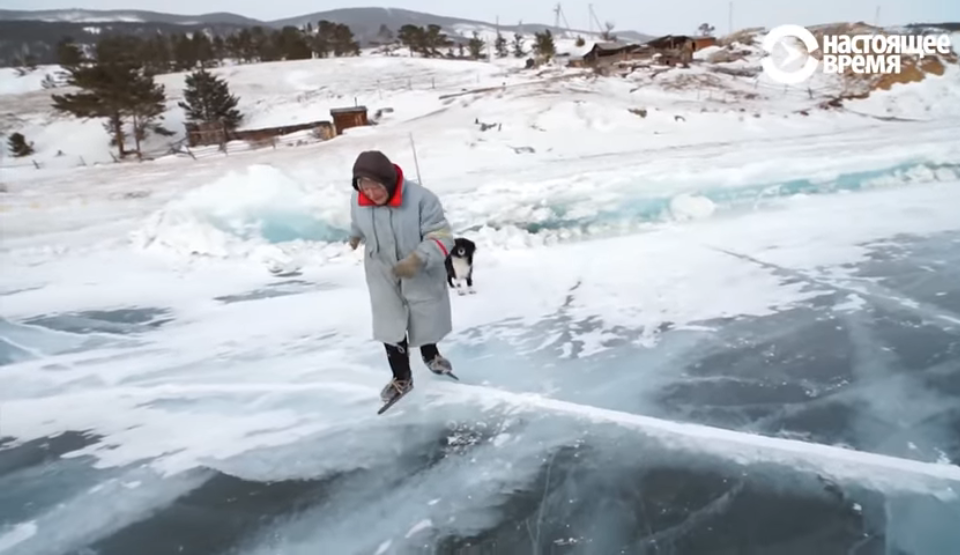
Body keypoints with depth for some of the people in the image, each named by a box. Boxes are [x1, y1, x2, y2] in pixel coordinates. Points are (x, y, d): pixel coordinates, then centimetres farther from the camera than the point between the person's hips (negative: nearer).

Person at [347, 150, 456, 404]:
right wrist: (355, 236, 30)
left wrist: (418, 260, -45)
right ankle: (401, 377, 29)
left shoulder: (420, 198, -32)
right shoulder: (357, 200, -17)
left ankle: (430, 354, 53)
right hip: (383, 276, 2)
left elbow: (441, 237, -28)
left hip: (422, 275, -2)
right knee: (390, 327, 7)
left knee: (427, 320, 21)